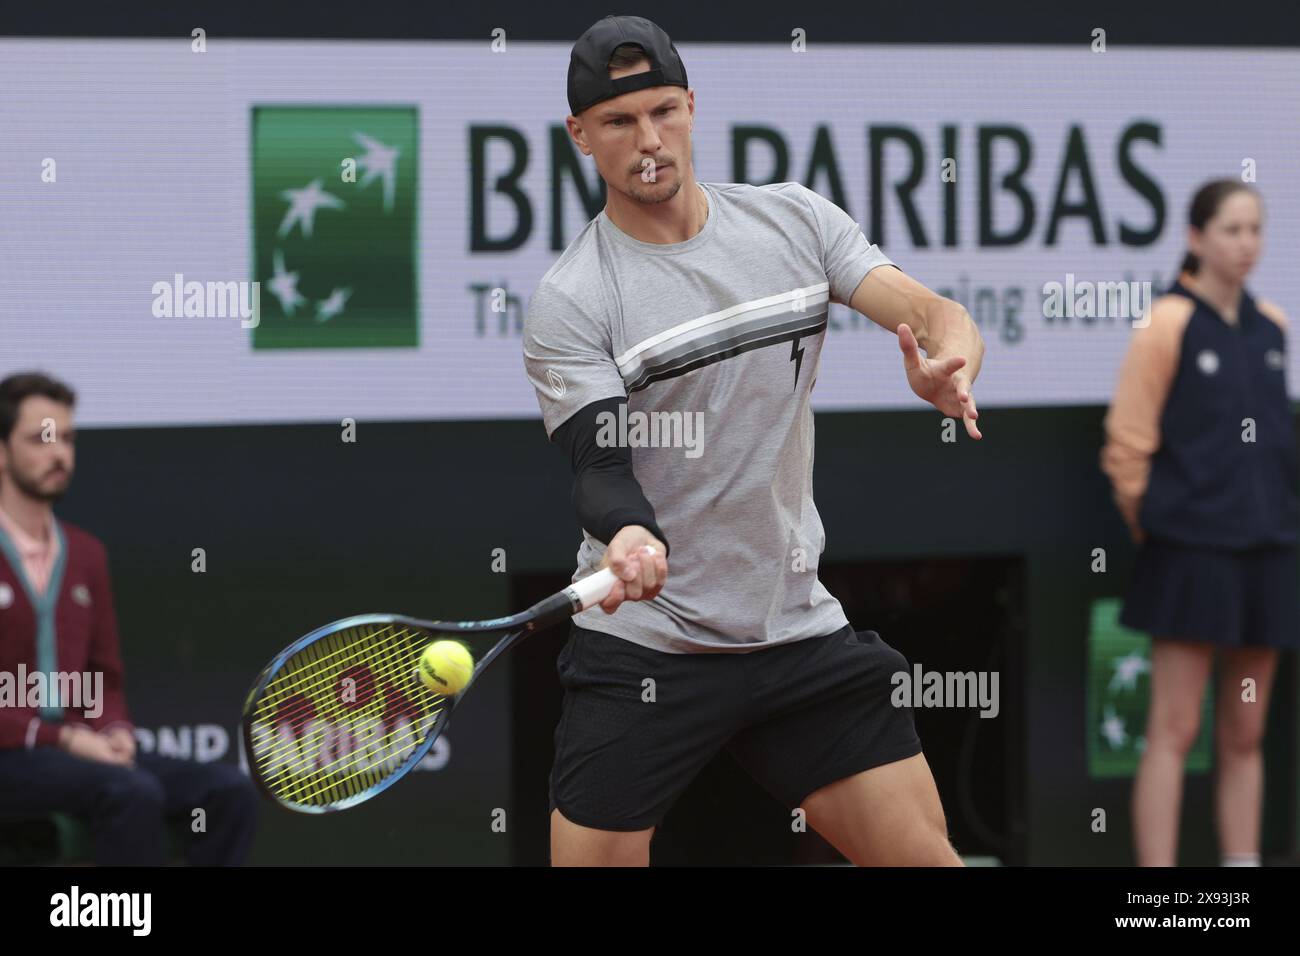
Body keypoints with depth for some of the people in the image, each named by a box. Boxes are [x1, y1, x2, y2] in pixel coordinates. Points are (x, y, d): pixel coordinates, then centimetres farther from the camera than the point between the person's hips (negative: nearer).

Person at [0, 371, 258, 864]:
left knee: (228, 790, -14)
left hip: (77, 747, 7)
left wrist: (115, 732, -3)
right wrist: (66, 737, -18)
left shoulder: (85, 554, 16)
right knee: (131, 793, -34)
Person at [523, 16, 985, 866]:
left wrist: (949, 364, -29)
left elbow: (934, 313, -4)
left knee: (926, 857, 0)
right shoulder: (568, 303, -8)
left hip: (800, 629, 4)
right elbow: (601, 470, -16)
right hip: (644, 645, -3)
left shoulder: (796, 220, 4)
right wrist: (630, 538, -39)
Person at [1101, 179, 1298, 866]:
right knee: (1174, 730, -7)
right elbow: (1127, 446, -5)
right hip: (1193, 552, -6)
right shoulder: (1169, 325, -7)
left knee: (1245, 735, 9)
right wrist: (1153, 526, 1)